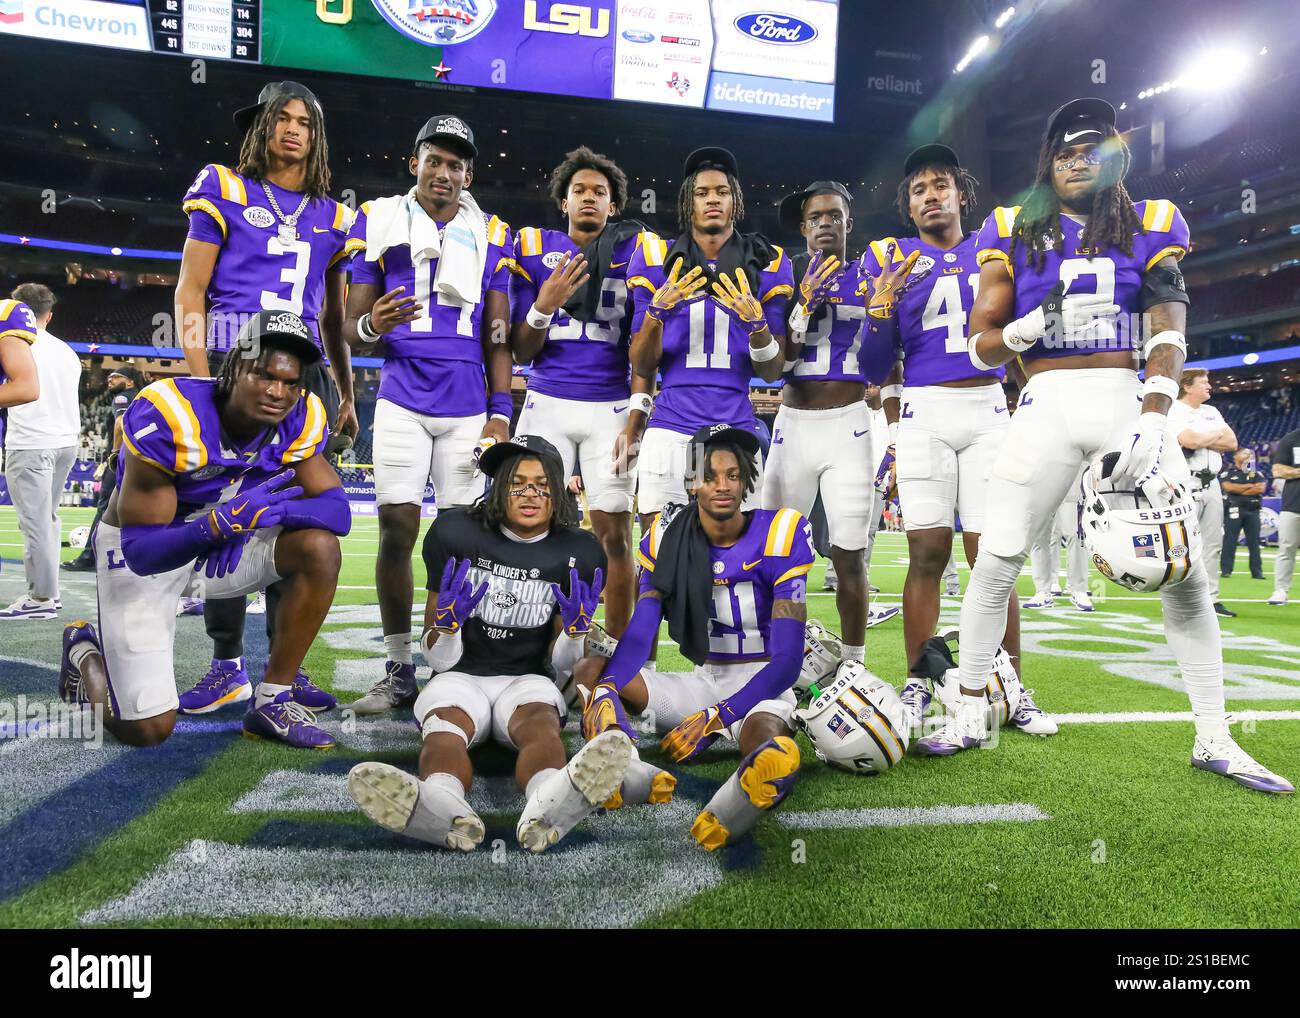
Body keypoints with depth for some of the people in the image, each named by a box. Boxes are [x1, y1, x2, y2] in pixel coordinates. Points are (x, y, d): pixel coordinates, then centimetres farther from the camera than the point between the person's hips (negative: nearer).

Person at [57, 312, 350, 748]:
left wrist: (271, 510, -36)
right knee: (148, 727, -9)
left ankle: (272, 700, -7)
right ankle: (85, 651, 26)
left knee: (319, 548, -22)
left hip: (224, 542, 5)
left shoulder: (299, 422, -15)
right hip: (141, 552, -4)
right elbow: (141, 551, -28)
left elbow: (338, 510, -16)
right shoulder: (169, 417, -31)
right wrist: (223, 521, -47)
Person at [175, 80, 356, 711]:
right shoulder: (225, 191, 9)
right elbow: (190, 292, 3)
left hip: (306, 375, 3)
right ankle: (226, 662, 6)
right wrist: (201, 380, -8)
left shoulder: (332, 217, 19)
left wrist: (346, 397, 17)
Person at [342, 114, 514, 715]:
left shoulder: (490, 235, 10)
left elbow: (498, 337, 9)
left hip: (469, 406, 1)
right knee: (397, 530, -4)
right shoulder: (380, 221, 7)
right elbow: (352, 327, 6)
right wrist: (373, 324, -18)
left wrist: (500, 412, 0)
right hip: (402, 401, -1)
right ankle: (398, 671, 6)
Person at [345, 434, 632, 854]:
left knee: (539, 723, -35)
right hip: (460, 677, 0)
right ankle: (447, 811, -69)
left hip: (528, 680, 0)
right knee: (444, 730, -34)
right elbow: (440, 660, 2)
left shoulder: (578, 554, 2)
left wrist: (577, 626, -16)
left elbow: (560, 664, 6)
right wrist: (447, 621, -22)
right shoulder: (455, 534, -1)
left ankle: (549, 804, -70)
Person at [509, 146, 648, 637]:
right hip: (547, 405, 1)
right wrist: (544, 305, -12)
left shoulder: (635, 251, 6)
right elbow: (521, 351, 7)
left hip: (611, 408, -1)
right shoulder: (535, 248, 8)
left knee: (616, 536, -1)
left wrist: (637, 416, -8)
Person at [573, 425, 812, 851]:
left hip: (761, 685, -4)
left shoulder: (780, 535, -13)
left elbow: (788, 658, -16)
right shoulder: (668, 537, -2)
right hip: (701, 681, 4)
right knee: (589, 674, -17)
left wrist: (715, 718, -26)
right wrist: (604, 692, -29)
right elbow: (639, 633, -7)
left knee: (774, 759, -38)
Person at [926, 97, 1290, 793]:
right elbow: (983, 347, 4)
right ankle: (969, 715, 8)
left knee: (1185, 571, -3)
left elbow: (1168, 338, -1)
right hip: (1048, 402, -1)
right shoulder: (1014, 233, 10)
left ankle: (1214, 741, 11)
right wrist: (1040, 322, -17)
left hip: (1130, 400, 1)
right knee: (998, 556, -8)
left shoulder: (1150, 226, 12)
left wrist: (1150, 422, -16)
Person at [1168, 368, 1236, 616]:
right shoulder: (1173, 411, -6)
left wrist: (1201, 440, -6)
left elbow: (1232, 442, 9)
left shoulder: (1212, 412, 18)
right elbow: (1190, 440, -22)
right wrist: (1217, 434, -3)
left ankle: (1210, 600, 13)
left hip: (1211, 483, 8)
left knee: (1213, 543, 8)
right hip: (1187, 483, -8)